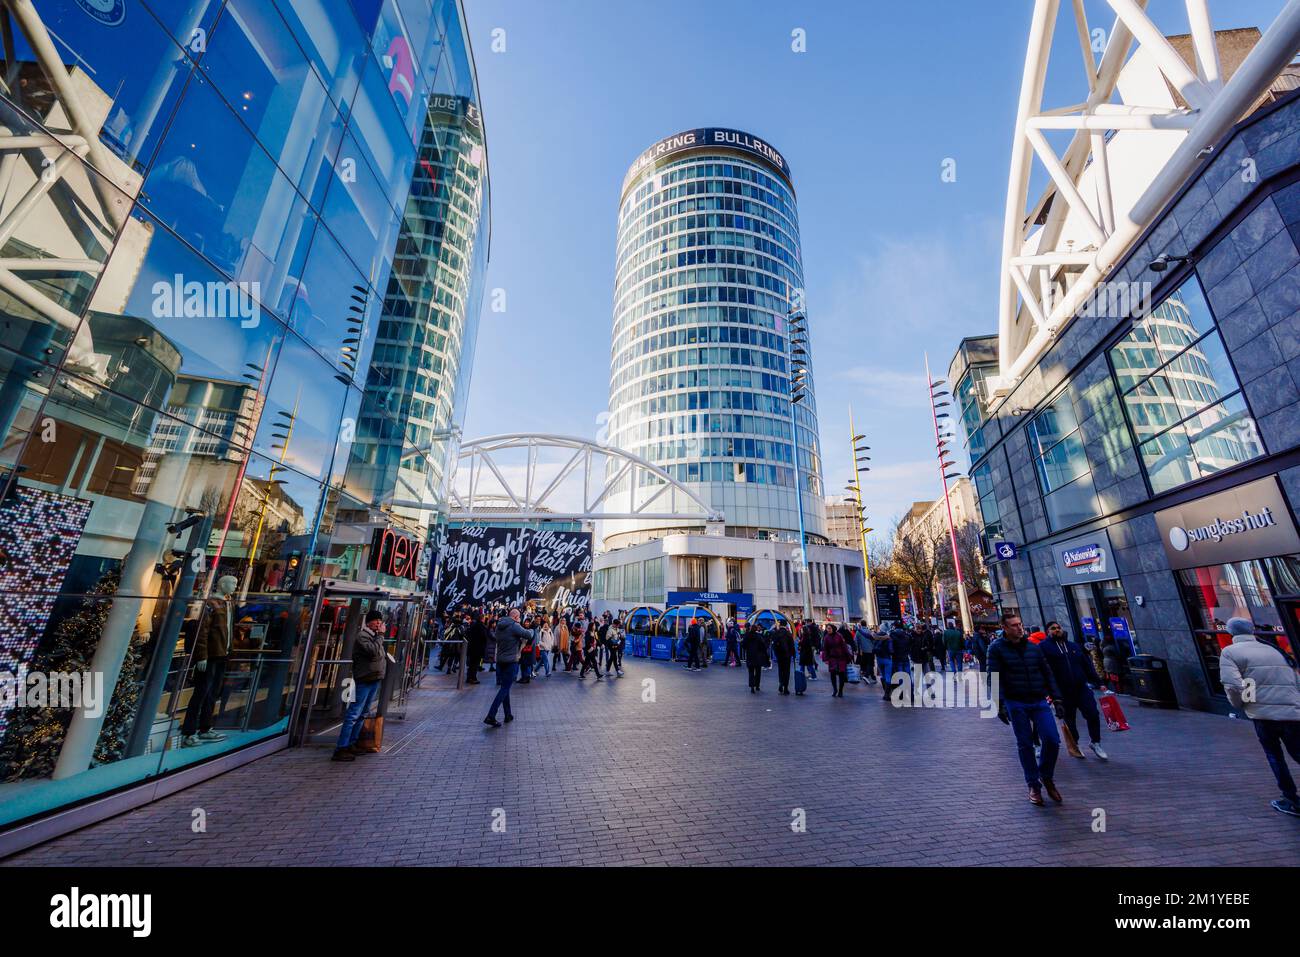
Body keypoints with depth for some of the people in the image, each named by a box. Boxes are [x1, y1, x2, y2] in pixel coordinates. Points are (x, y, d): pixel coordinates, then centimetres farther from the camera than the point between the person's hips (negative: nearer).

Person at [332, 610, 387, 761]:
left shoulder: (375, 636, 18)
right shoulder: (362, 635, -9)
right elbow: (373, 651, -23)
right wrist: (380, 635, -17)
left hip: (375, 679, 9)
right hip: (364, 680, -9)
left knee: (362, 714, 14)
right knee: (353, 715, -8)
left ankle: (351, 744, 23)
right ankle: (341, 749, -4)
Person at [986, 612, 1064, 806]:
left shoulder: (1033, 647, 7)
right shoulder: (997, 648, -5)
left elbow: (1047, 673, 13)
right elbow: (995, 678, -8)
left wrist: (1055, 698, 6)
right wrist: (1000, 705, -14)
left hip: (1040, 702, 3)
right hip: (1015, 704, -3)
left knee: (1052, 740, -4)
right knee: (1025, 745, 5)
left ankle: (1046, 777, 23)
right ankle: (1034, 785, 21)